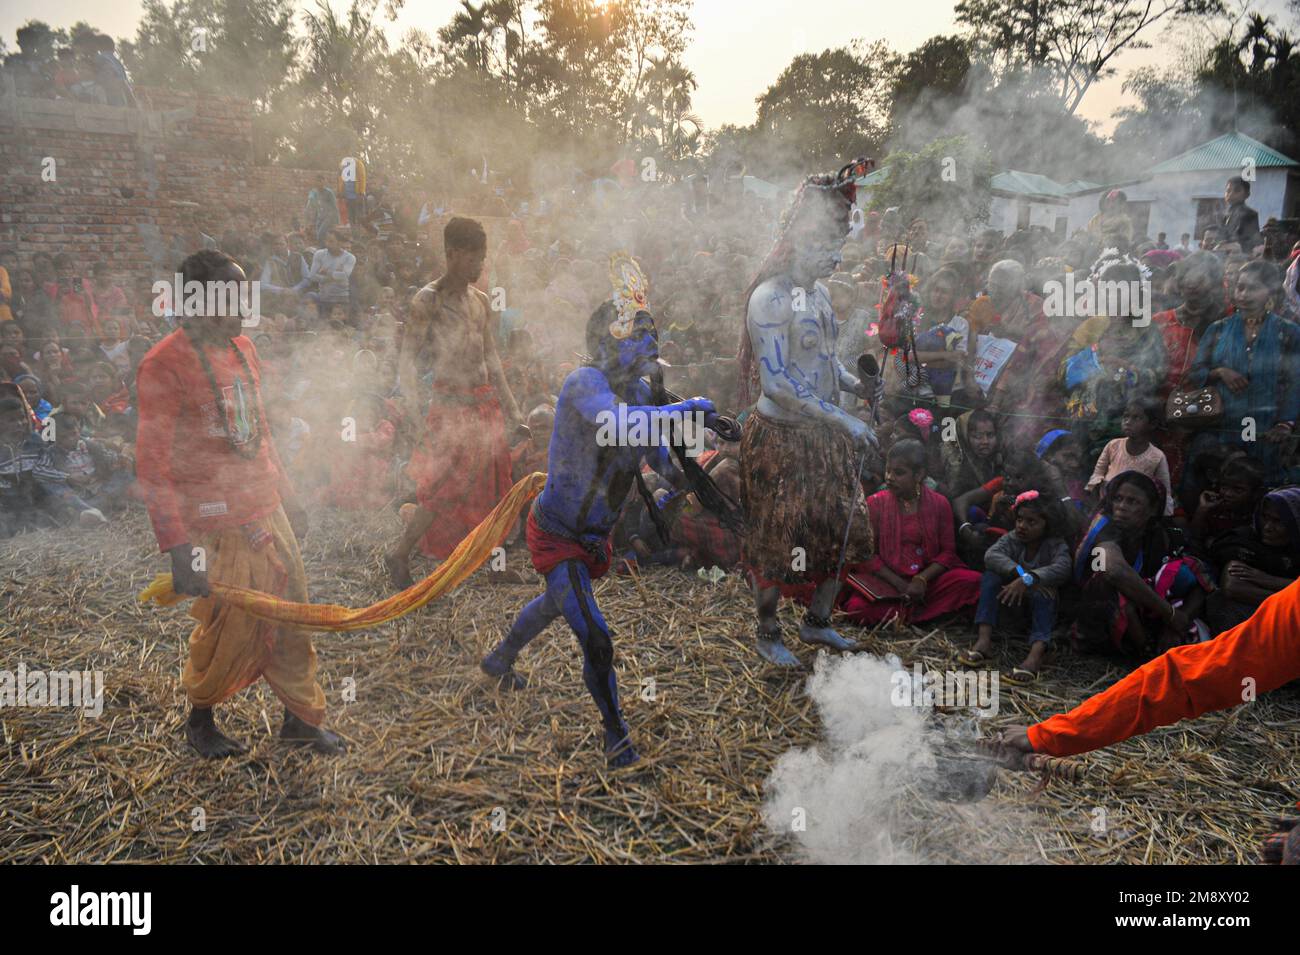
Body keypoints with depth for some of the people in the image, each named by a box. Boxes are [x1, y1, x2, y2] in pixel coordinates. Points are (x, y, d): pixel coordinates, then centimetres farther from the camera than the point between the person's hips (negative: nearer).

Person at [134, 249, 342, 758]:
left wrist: (286, 497, 20)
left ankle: (302, 716, 30)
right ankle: (200, 720, 31)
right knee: (229, 631, 4)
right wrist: (178, 546, -23)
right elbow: (153, 465, -18)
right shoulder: (165, 364, -15)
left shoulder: (242, 349, 8)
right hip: (218, 528, -7)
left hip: (268, 513, 7)